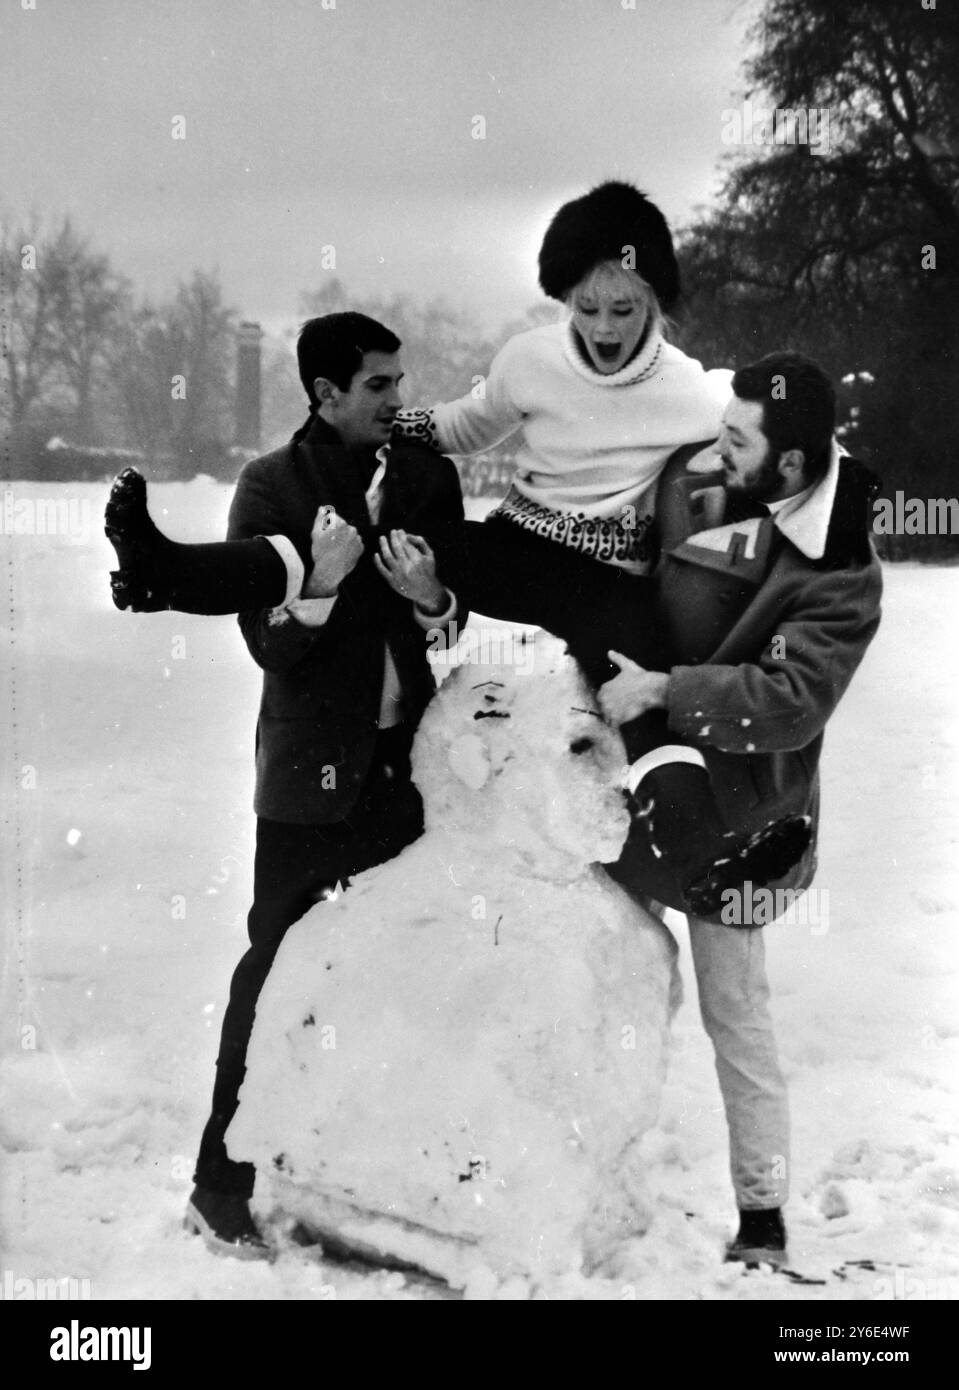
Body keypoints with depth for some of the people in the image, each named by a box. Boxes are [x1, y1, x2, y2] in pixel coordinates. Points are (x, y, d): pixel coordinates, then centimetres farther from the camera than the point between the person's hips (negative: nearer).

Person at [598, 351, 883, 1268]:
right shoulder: (694, 493, -2)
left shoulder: (840, 575, -19)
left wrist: (661, 691, -32)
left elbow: (788, 701, -29)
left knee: (736, 1019, 3)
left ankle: (763, 1226, 17)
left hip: (730, 819, -6)